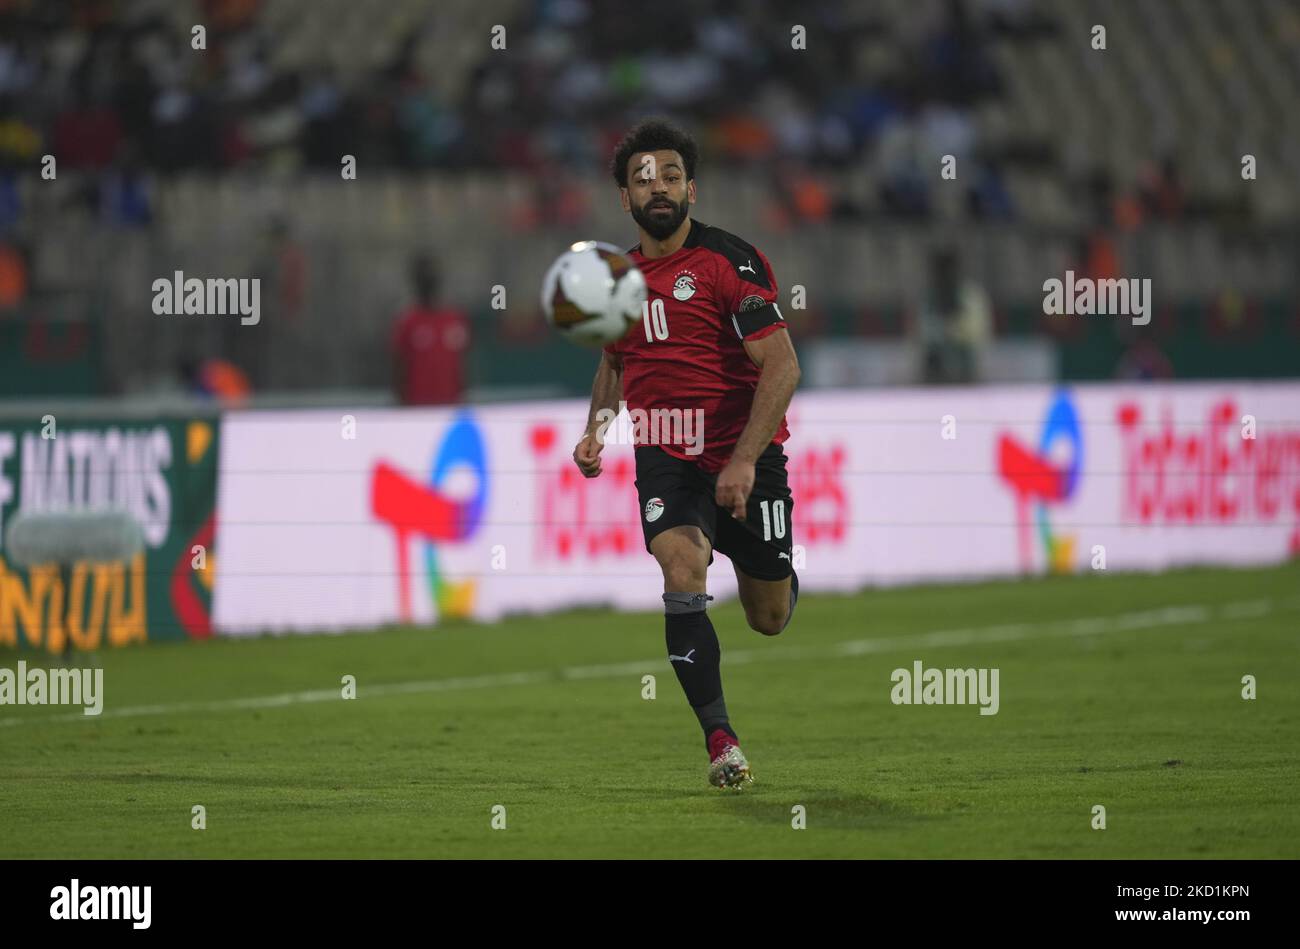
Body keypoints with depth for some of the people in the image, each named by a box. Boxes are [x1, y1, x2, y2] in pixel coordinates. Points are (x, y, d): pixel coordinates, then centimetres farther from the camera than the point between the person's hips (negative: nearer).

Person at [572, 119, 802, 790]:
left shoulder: (730, 261, -10)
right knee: (681, 567, -26)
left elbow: (782, 366, -15)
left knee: (769, 619, 7)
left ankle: (771, 575, 48)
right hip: (664, 459, 3)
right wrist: (597, 429, 9)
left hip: (746, 457, -3)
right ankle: (720, 740, -24)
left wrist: (744, 460, -23)